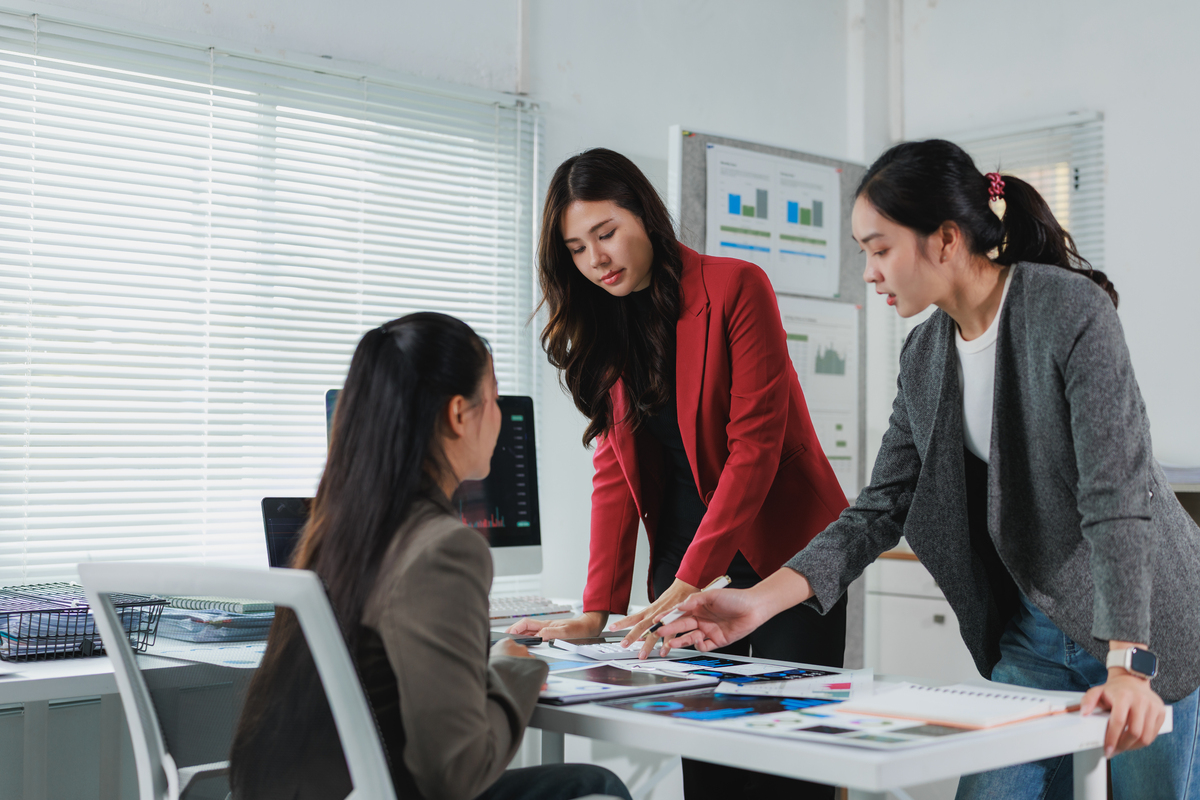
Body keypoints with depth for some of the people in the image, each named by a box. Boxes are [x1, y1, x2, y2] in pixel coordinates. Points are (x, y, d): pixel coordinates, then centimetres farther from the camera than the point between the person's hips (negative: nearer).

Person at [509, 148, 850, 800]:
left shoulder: (735, 287, -11)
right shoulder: (603, 330, 6)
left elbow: (755, 442, -17)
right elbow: (613, 472, 3)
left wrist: (688, 585, -23)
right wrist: (598, 611, -6)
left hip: (781, 548, -4)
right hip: (684, 554, 4)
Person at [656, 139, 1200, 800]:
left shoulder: (1071, 310, -17)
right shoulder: (924, 355, 2)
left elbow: (1118, 495, -24)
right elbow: (881, 509, 2)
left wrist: (1127, 667, -32)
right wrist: (762, 599, -10)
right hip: (1031, 634, 6)